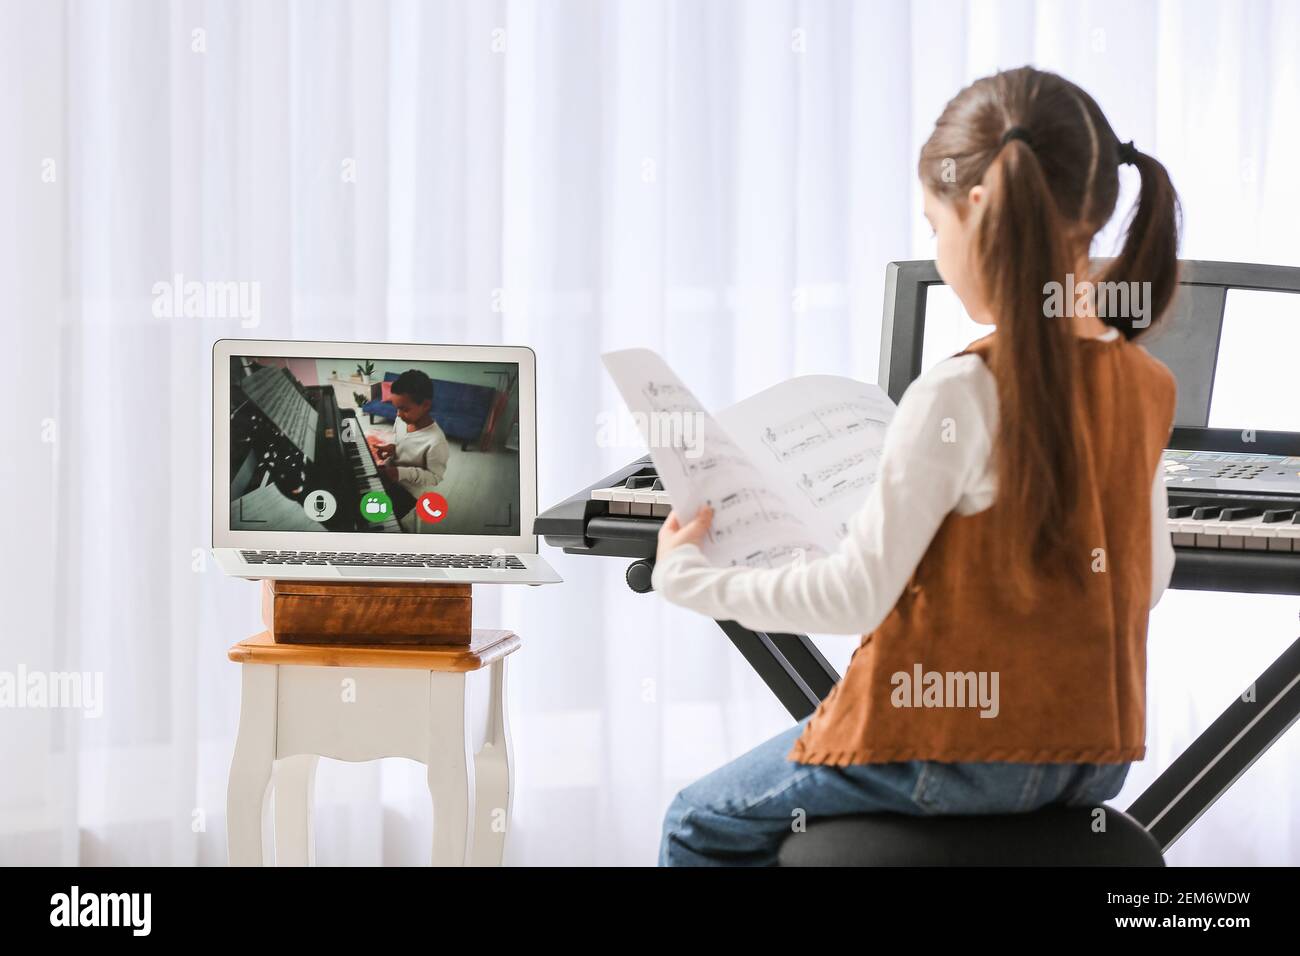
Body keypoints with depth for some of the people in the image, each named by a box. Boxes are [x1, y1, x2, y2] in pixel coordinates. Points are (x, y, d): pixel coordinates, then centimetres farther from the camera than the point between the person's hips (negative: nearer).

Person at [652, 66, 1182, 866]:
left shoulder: (962, 395, -23)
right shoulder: (1146, 386, -2)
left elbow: (856, 598, -22)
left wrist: (687, 577, -8)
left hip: (964, 750, -8)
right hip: (1097, 753, 8)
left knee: (705, 825, 14)